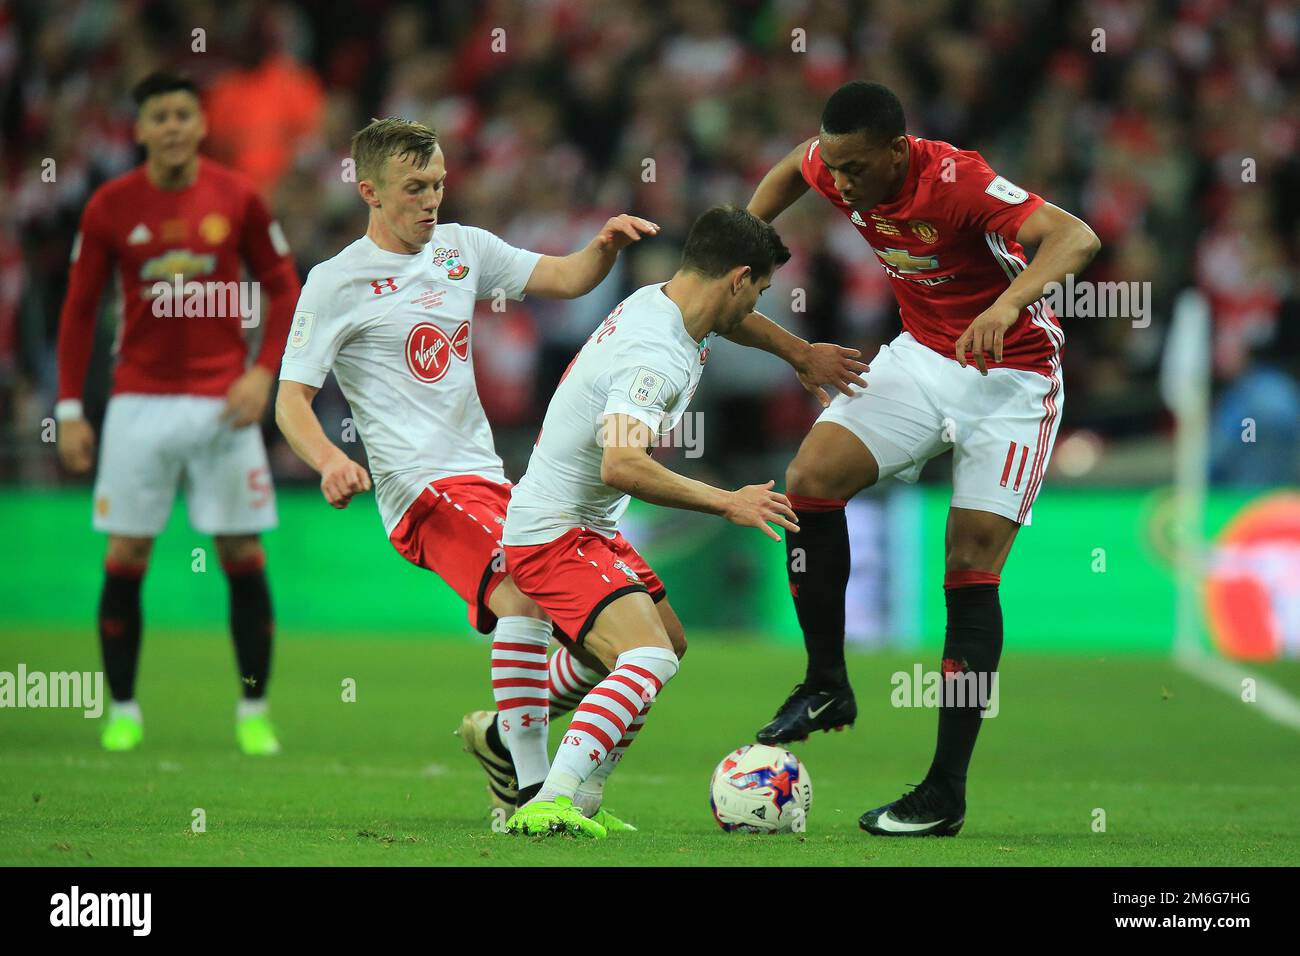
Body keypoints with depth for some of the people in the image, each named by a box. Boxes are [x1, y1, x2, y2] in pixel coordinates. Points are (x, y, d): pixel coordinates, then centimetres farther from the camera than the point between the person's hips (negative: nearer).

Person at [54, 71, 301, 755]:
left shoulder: (237, 198, -1)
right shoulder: (110, 207, 0)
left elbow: (284, 288, 7)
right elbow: (79, 309, 6)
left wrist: (263, 372, -6)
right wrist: (69, 408, 0)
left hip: (223, 403, 0)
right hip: (140, 403, 0)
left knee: (243, 556, -1)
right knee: (125, 557, -1)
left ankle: (254, 711, 9)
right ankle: (122, 711, 9)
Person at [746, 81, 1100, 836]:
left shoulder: (958, 181, -31)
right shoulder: (838, 169, -11)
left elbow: (1076, 239, -42)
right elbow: (792, 167, 16)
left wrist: (1006, 305, -58)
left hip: (1010, 377, -6)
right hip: (923, 355, 6)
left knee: (971, 568, -9)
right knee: (811, 479, -12)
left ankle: (947, 794, -5)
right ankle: (827, 687, 2)